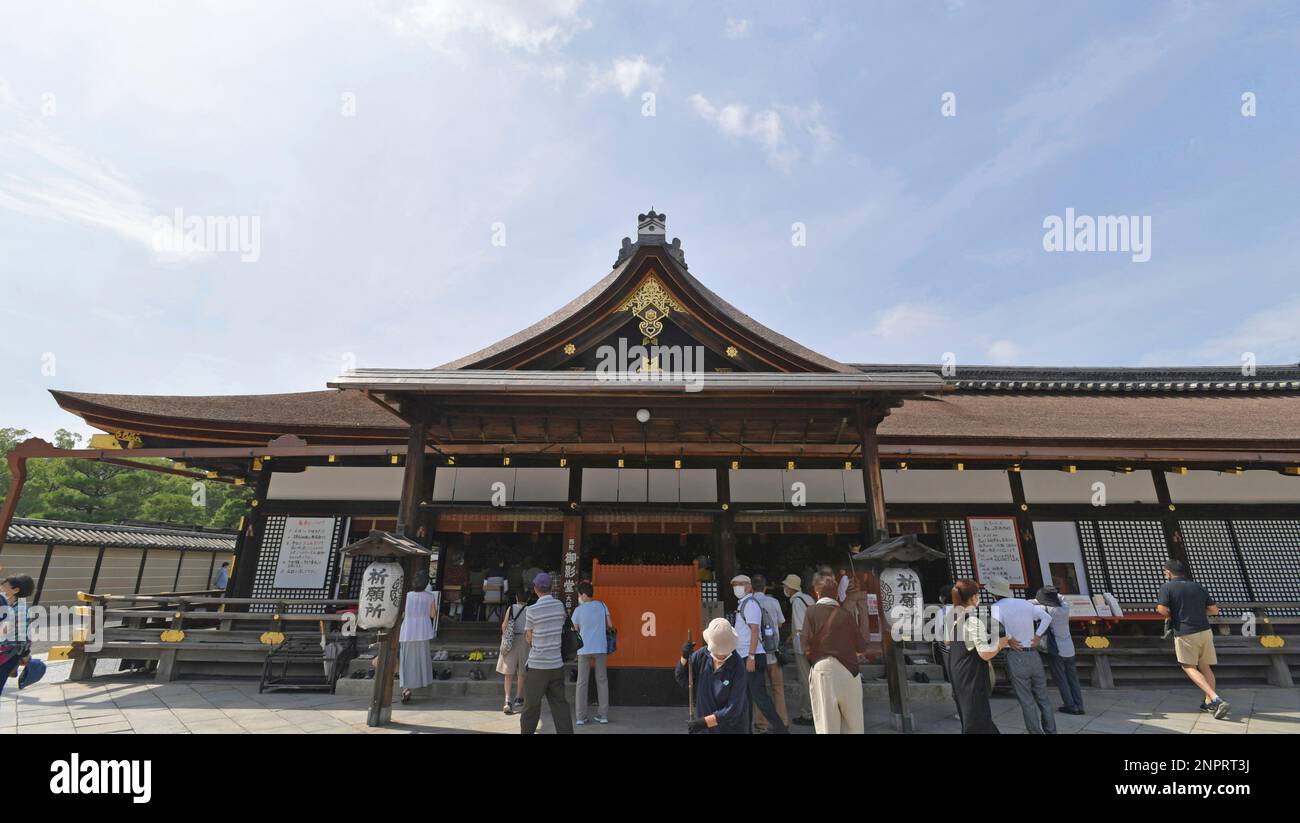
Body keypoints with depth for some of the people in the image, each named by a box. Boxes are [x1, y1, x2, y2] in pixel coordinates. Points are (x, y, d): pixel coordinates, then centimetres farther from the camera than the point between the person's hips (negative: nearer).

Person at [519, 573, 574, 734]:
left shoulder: (532, 610, -12)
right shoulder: (560, 605, 1)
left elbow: (529, 638, 0)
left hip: (537, 666, -4)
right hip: (556, 664, 4)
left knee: (531, 707, 11)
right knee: (560, 705, 8)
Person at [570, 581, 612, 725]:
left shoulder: (578, 610, -4)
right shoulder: (602, 605, 0)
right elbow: (610, 625, 1)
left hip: (584, 649, -2)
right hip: (600, 648, 2)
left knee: (582, 682, 7)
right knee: (602, 680, 11)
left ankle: (581, 717, 6)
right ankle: (603, 715, 12)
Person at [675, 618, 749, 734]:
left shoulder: (737, 667, -21)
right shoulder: (702, 655, -9)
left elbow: (733, 709, -20)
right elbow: (682, 681, 3)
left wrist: (704, 722, -22)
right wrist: (684, 658, -15)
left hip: (731, 728, -4)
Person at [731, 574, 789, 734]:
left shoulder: (750, 603, -12)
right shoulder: (742, 604, 15)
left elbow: (755, 631, -19)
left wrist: (751, 657, -23)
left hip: (752, 657, -10)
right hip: (744, 657, 10)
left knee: (759, 695, -8)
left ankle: (780, 728, -2)